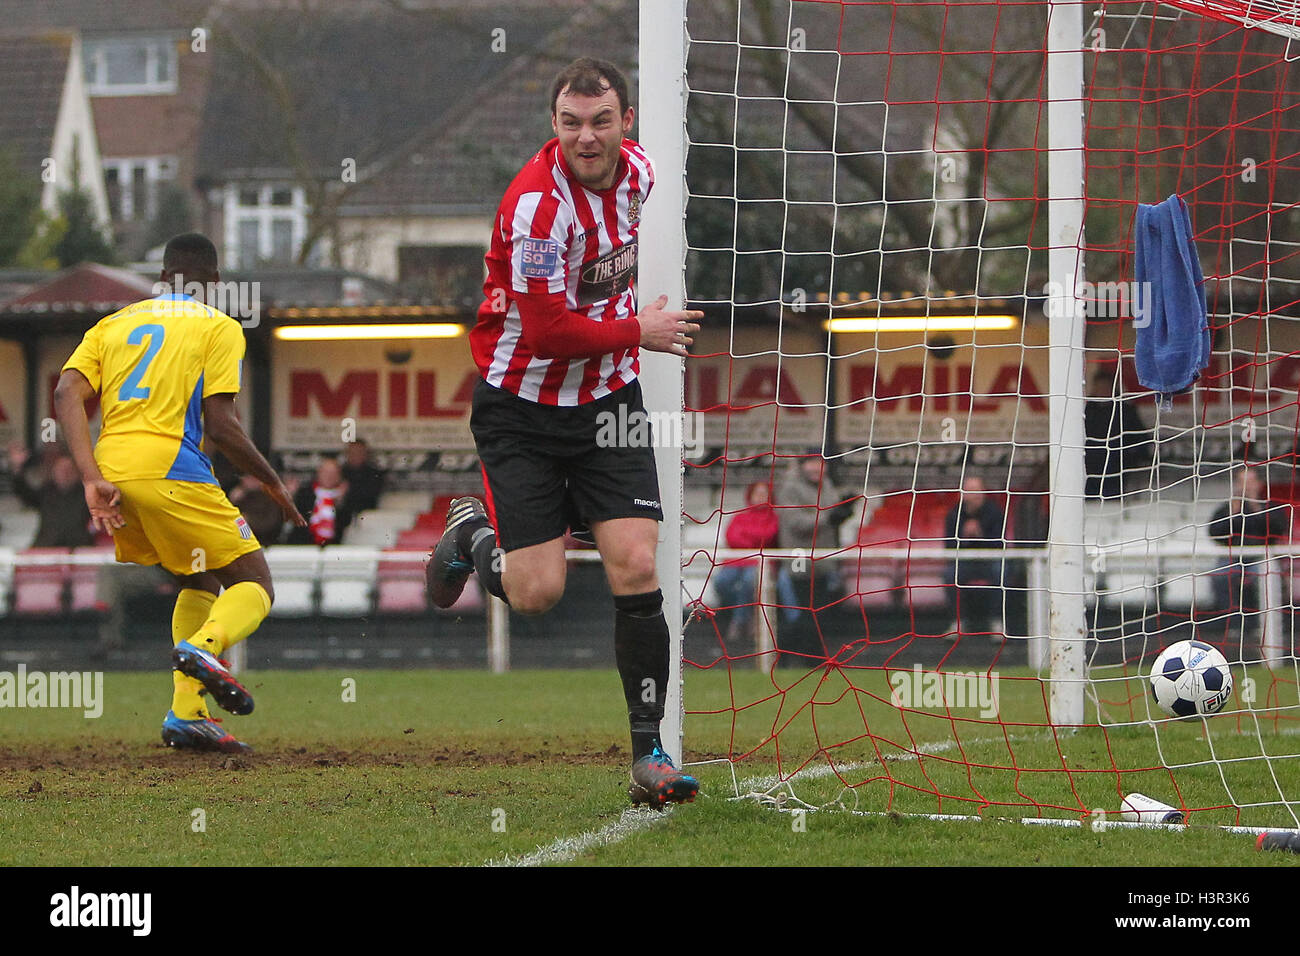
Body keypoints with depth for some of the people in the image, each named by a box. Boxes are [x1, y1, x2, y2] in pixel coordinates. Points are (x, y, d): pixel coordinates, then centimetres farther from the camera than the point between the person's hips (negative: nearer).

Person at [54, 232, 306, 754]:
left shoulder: (114, 323, 22)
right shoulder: (220, 328, 7)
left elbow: (66, 394, 5)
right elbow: (220, 422, -4)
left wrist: (92, 478, -3)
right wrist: (274, 484, 8)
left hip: (113, 475, 6)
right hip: (171, 471, -6)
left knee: (200, 582, 24)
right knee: (253, 585, 4)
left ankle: (186, 712, 10)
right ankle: (202, 645, -28)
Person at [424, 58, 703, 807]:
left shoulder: (637, 170, -2)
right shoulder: (538, 202, -24)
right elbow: (547, 329, -25)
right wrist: (640, 331, -15)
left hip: (606, 396, 5)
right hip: (522, 405, -5)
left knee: (636, 567, -10)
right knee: (537, 593, -5)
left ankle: (649, 752, -3)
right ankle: (474, 534, 30)